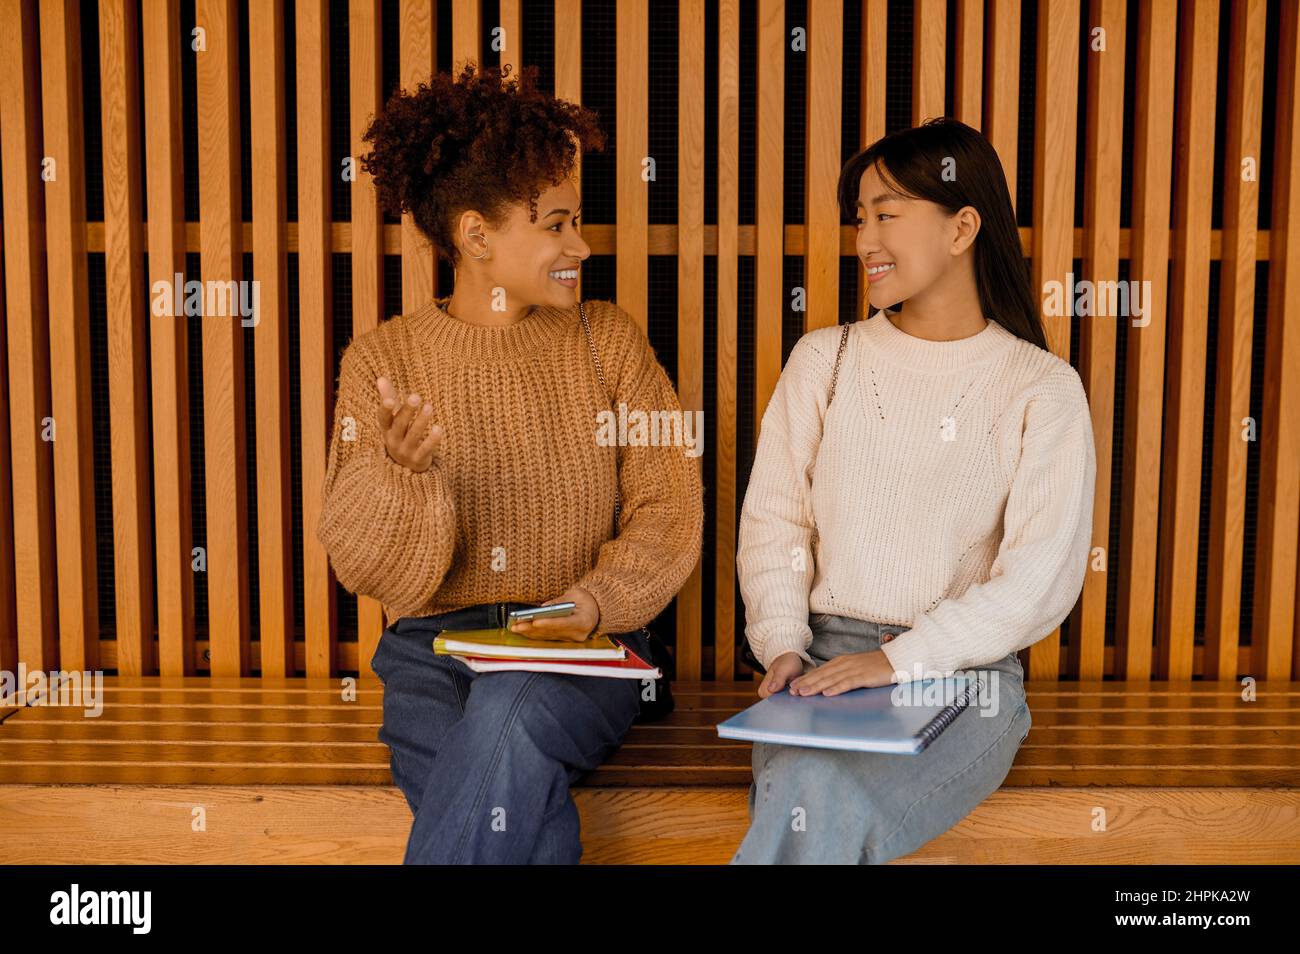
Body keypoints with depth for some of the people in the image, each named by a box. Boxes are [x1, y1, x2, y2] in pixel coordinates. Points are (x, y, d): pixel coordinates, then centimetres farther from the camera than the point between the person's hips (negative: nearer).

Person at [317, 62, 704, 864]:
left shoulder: (609, 340, 6)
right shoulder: (383, 361, 2)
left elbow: (671, 506, 2)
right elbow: (373, 573, -3)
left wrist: (592, 601, -16)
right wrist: (401, 469, -24)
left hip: (586, 653, 1)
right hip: (434, 649, 0)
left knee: (508, 708, -34)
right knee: (537, 829, -31)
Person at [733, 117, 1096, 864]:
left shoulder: (1041, 388, 0)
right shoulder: (824, 360, 10)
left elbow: (1041, 578, -7)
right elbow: (773, 520, 9)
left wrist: (900, 659, -15)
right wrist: (783, 643, -7)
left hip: (965, 673, -2)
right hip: (824, 664, 2)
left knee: (827, 805, -30)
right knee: (803, 797, -30)